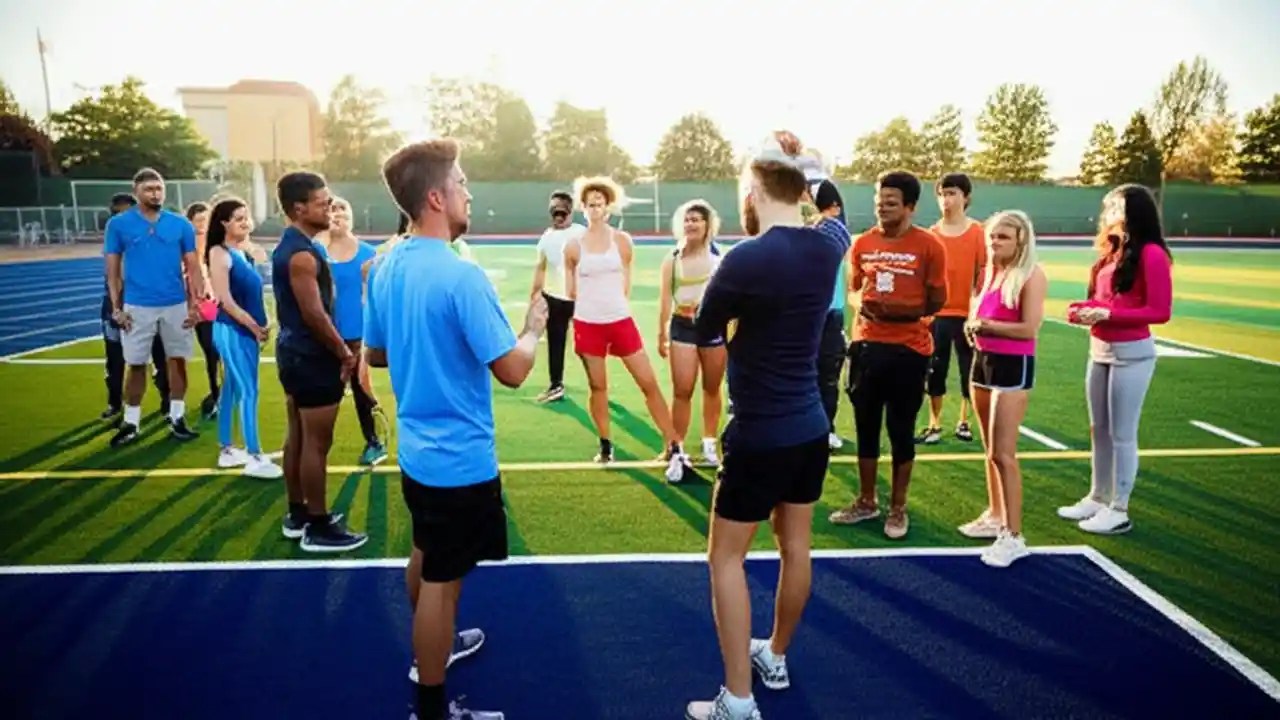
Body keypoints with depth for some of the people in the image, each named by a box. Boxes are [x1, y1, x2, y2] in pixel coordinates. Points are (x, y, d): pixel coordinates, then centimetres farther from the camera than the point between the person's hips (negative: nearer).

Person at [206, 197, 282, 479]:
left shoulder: (245, 252, 12)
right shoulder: (219, 253, -11)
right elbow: (226, 300, -17)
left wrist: (262, 325, 2)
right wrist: (254, 326, -13)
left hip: (247, 329, 8)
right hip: (232, 330, -8)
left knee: (233, 388, 14)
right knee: (248, 391, -7)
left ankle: (227, 450, 24)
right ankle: (255, 457, -2)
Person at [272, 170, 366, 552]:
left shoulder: (287, 246, 12)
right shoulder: (302, 254, -20)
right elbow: (314, 314, -23)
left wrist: (337, 349, 18)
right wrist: (343, 352, -11)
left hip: (293, 350, 11)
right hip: (312, 356, -11)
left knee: (297, 435, 17)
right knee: (317, 442, -3)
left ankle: (297, 514, 28)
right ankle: (318, 527, 7)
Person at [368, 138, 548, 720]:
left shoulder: (386, 269, 2)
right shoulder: (461, 276, -24)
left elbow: (376, 353, 13)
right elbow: (513, 371, -22)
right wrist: (535, 327, -4)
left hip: (416, 449, 9)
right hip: (460, 459, -9)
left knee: (425, 558, 26)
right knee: (442, 581, 5)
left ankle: (431, 648, 49)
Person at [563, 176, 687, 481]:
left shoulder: (622, 240, 1)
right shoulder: (573, 247, 0)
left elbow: (626, 284, 8)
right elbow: (571, 291, 7)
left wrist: (615, 307, 7)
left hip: (621, 321, 0)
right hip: (587, 324, 0)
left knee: (649, 383, -1)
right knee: (598, 386, 9)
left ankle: (674, 448, 4)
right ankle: (606, 446, 25)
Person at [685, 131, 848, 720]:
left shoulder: (745, 258, -21)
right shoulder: (828, 249, -1)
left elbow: (703, 330, -5)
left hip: (759, 435, -7)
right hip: (811, 427, 7)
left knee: (726, 558, 5)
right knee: (795, 546, 19)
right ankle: (776, 658, 38)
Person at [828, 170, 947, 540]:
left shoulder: (928, 246, -6)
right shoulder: (862, 243, 5)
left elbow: (937, 301, -3)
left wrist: (902, 311, -17)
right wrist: (862, 306, -5)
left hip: (909, 350, -4)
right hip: (866, 345, 4)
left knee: (901, 431, 7)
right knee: (865, 428, 12)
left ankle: (898, 508, 23)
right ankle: (866, 502, 28)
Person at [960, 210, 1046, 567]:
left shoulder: (1031, 275, -13)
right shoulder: (989, 271, 11)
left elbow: (1029, 328, -20)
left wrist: (986, 326, -15)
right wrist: (972, 326, -3)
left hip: (1014, 365, -8)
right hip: (983, 360, 8)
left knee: (1003, 453, -9)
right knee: (990, 450, 16)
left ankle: (1013, 536, -2)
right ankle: (995, 516, 29)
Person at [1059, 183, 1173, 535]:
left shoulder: (1151, 254, -14)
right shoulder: (1113, 250, 11)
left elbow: (1160, 311, -17)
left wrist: (1108, 315, -22)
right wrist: (1084, 309, -2)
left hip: (1131, 354, -8)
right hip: (1099, 350, 8)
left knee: (1122, 434, 1)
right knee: (1099, 430, 16)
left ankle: (1118, 510, 12)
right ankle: (1097, 498, 29)